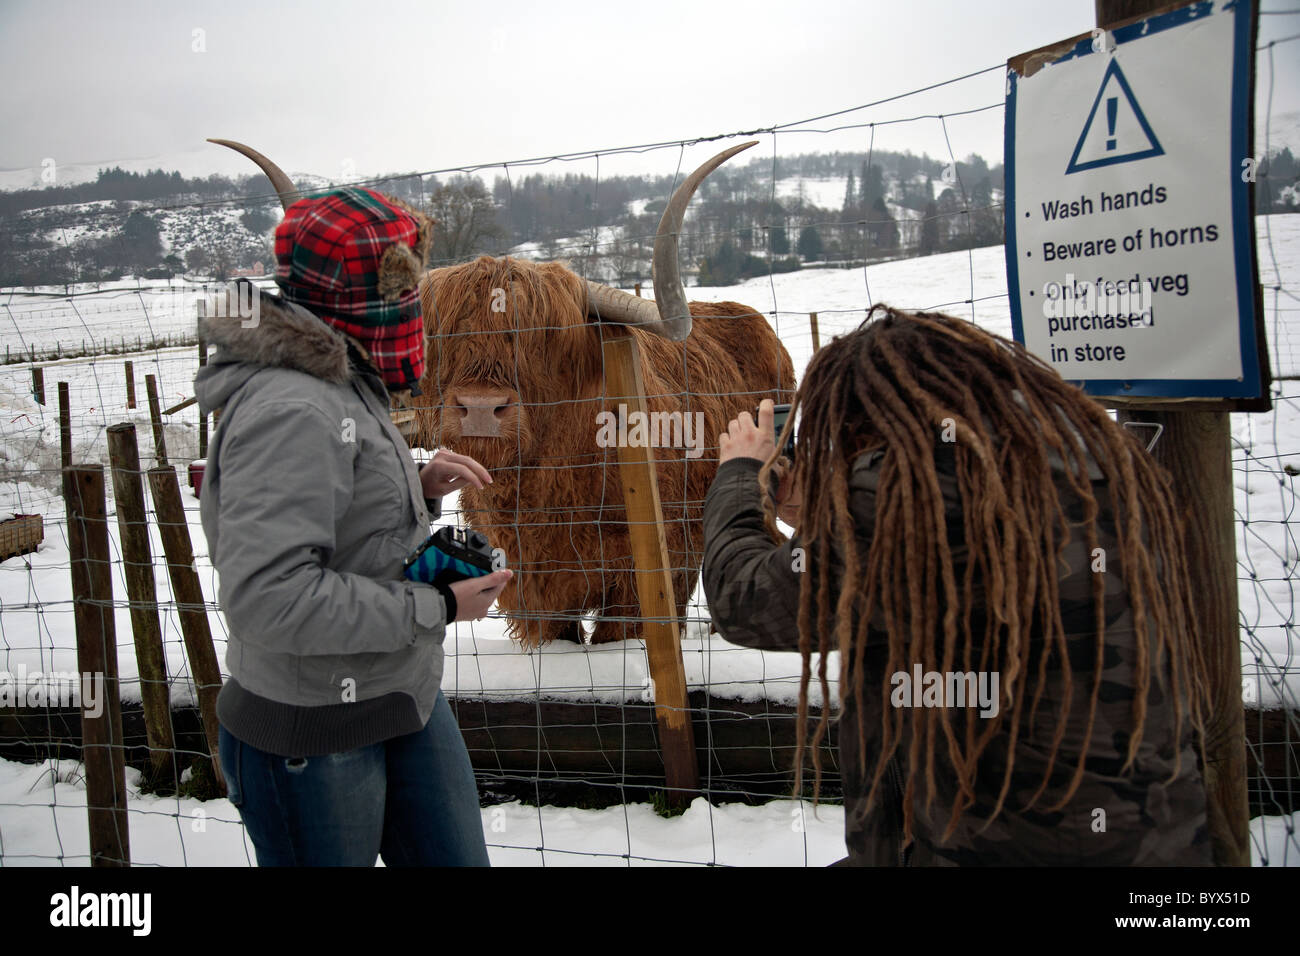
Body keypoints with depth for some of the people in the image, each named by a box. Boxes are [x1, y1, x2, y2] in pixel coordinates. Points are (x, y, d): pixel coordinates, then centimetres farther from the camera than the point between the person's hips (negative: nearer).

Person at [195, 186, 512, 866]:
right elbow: (268, 596, -33)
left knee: (456, 857, 17)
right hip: (311, 742, -9)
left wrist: (419, 487, -3)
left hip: (403, 697, 9)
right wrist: (436, 608, -24)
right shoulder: (291, 410, -25)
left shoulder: (345, 386, 8)